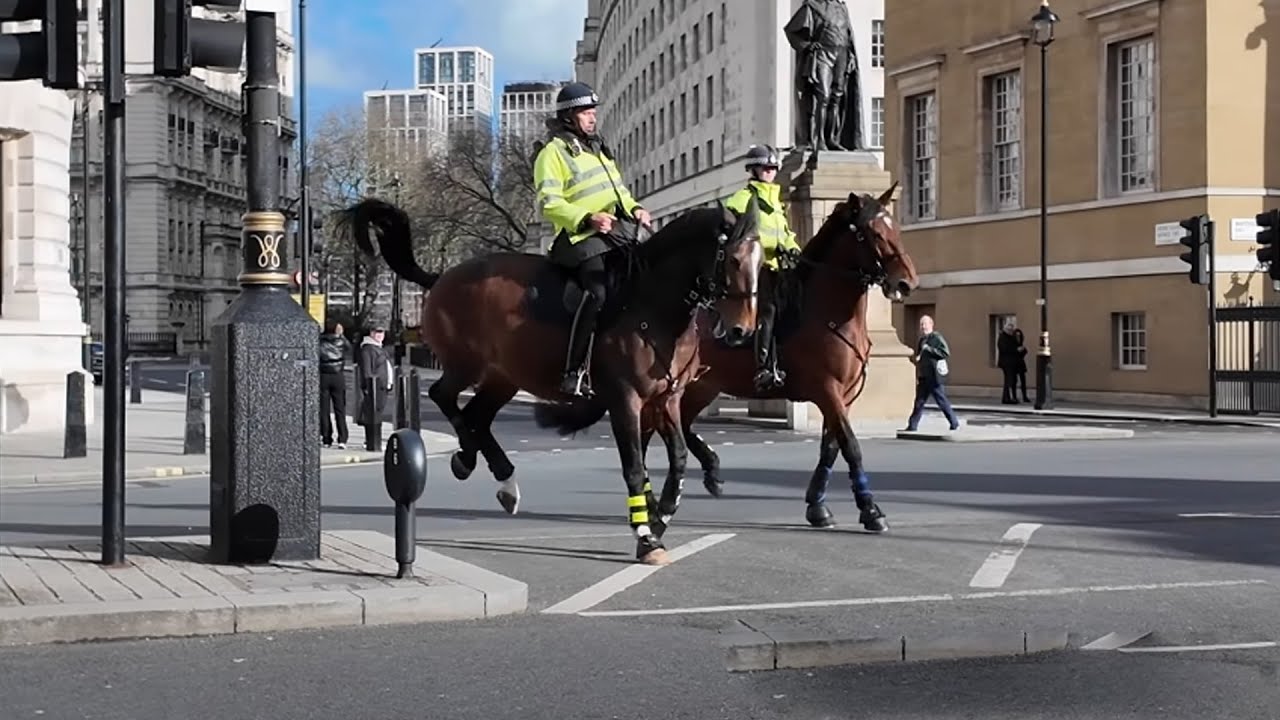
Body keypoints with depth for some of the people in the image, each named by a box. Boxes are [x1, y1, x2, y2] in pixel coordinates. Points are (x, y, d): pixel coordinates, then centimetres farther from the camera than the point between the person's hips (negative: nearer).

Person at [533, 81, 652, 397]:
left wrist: (633, 209, 9)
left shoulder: (597, 147, 24)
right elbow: (548, 203, -13)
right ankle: (574, 373, -31)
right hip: (580, 238, -9)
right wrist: (587, 218, -25)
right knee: (598, 291, -30)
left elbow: (618, 189, 30)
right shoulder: (553, 153, -3)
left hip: (613, 233, 9)